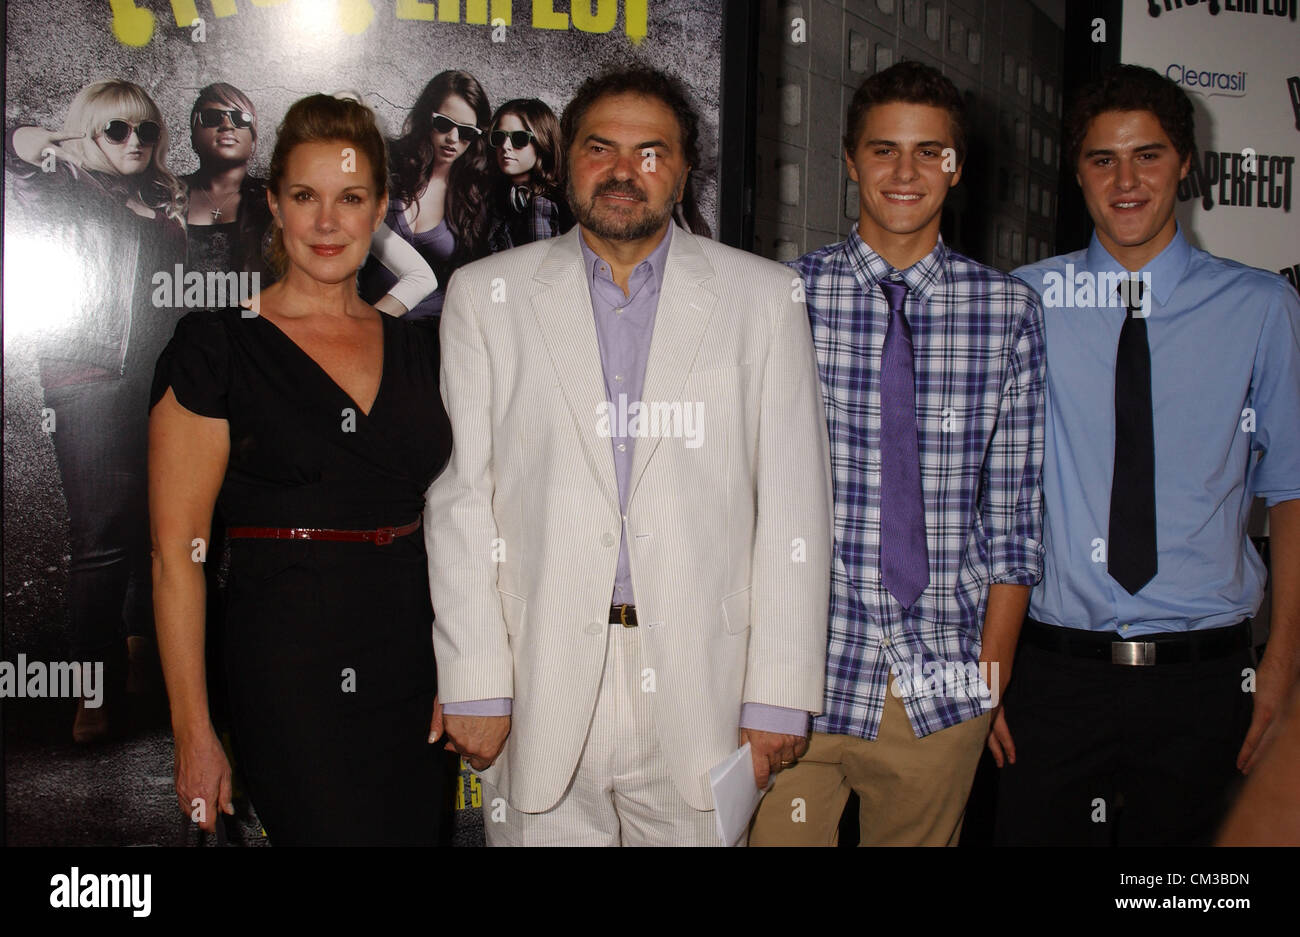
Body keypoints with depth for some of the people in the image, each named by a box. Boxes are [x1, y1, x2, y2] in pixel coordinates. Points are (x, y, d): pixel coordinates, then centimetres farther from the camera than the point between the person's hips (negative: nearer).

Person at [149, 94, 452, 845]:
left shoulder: (418, 348, 9)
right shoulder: (217, 347, -5)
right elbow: (177, 553, -6)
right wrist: (193, 733, -9)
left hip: (416, 685, 5)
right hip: (291, 686, -5)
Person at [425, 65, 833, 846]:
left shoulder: (763, 297, 5)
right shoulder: (486, 296, 6)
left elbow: (794, 504, 1)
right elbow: (462, 498, 2)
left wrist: (779, 696, -3)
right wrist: (473, 685, -3)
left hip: (701, 692, 0)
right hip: (542, 687, 0)